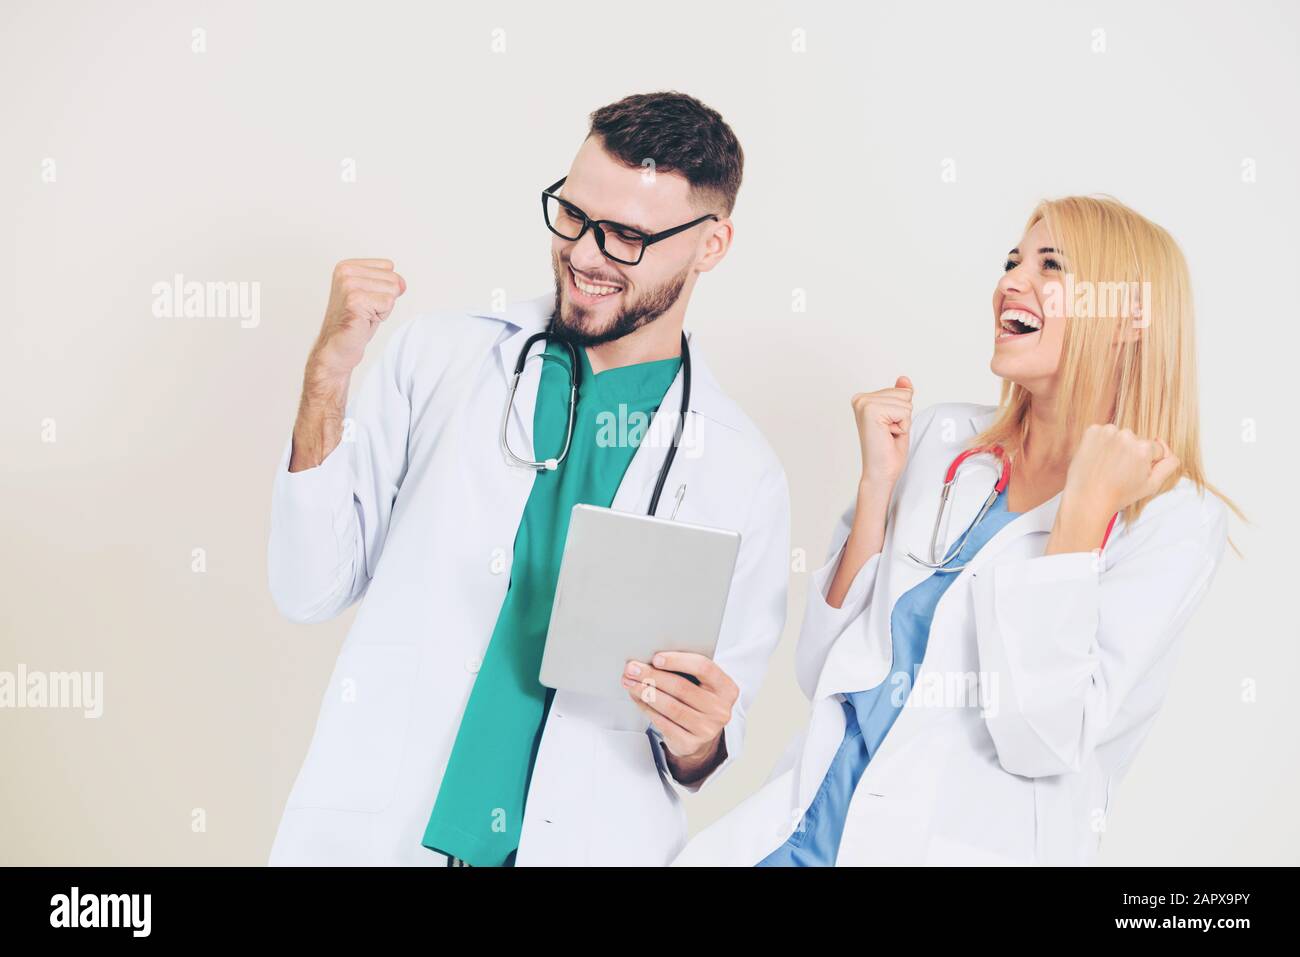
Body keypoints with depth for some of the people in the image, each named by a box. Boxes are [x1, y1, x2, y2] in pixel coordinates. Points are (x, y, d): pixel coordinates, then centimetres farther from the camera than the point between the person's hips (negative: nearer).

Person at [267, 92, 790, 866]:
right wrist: (328, 373, -13)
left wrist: (695, 742, -18)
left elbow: (716, 737, 4)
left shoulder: (743, 474, -3)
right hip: (370, 830, 1)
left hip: (587, 842, 0)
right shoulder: (437, 358, -2)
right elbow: (312, 591, -4)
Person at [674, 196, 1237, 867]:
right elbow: (823, 673, 3)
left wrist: (1085, 510, -14)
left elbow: (1038, 741, -16)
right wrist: (878, 479, -5)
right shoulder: (942, 440, 5)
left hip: (971, 842, -3)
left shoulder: (1174, 519, -6)